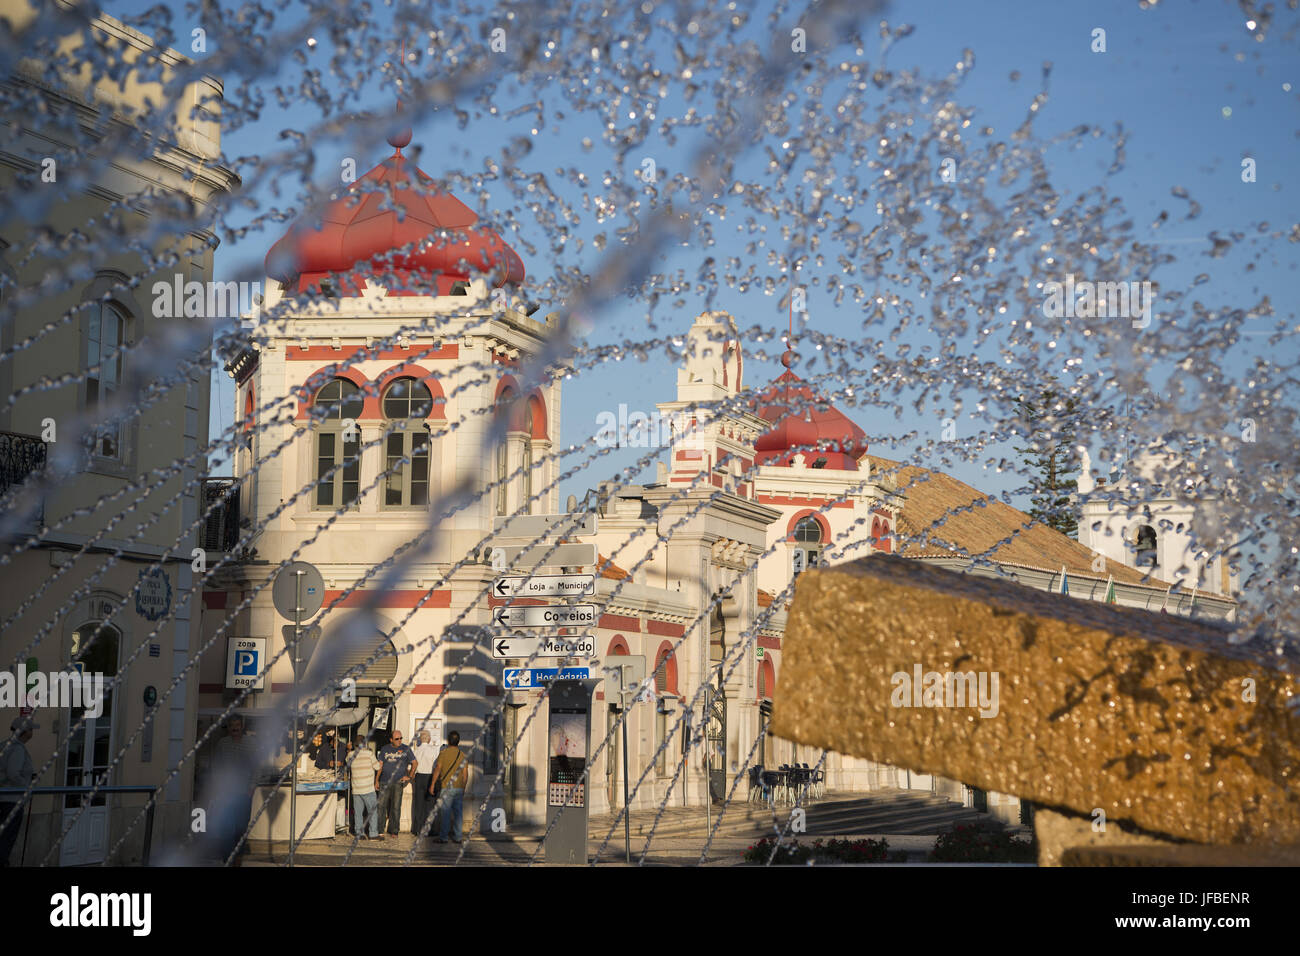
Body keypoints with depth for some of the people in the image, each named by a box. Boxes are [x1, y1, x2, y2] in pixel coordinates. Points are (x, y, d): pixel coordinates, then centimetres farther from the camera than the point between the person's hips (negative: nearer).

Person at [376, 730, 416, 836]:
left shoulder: (406, 749, 4)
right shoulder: (385, 750, 10)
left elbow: (414, 763, 8)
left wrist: (409, 776, 0)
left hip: (398, 782, -2)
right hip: (385, 782, 2)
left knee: (396, 807, -1)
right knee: (381, 805, -1)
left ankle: (394, 831, 6)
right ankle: (379, 829, 6)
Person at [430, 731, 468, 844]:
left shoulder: (443, 753, -5)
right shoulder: (462, 755, 5)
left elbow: (437, 769, -6)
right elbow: (465, 774, 6)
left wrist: (433, 784, 0)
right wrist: (463, 788, 15)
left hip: (446, 787, -3)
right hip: (459, 787, 3)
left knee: (445, 812, -3)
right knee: (458, 812, 7)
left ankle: (443, 837, -3)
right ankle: (458, 837, 8)